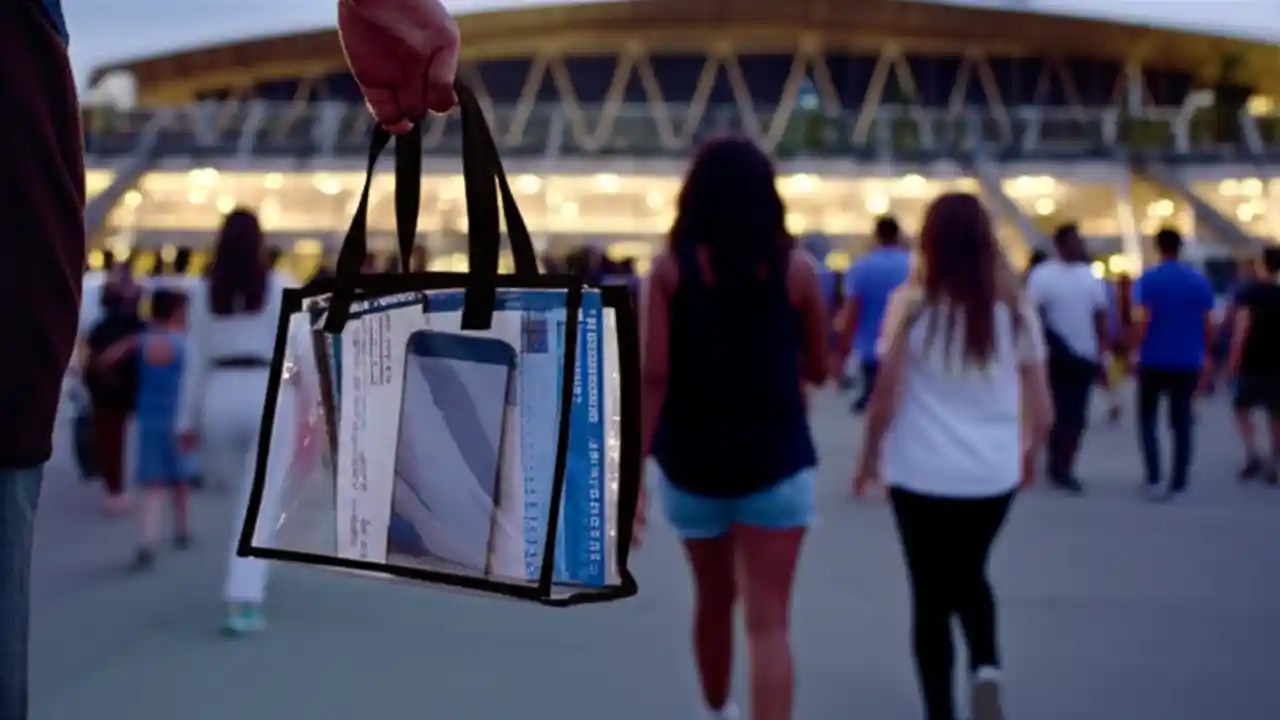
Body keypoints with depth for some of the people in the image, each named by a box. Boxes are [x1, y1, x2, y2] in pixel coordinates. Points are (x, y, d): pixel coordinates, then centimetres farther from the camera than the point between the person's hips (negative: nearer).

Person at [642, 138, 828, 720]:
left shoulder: (670, 268, -5)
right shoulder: (796, 268, -4)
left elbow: (653, 377, -11)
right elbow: (817, 368, 7)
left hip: (691, 459, 2)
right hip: (775, 460, -2)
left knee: (713, 598, 24)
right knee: (768, 622, -2)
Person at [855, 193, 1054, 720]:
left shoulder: (912, 304, -8)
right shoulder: (1015, 309, 1)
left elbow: (885, 400, -8)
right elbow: (1042, 411, 3)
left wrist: (870, 455, 8)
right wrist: (1027, 454, 21)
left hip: (922, 474, -3)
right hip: (994, 475, 3)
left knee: (931, 594, 11)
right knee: (969, 575, 26)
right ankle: (986, 666, 2)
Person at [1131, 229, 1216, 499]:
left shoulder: (1149, 279, -8)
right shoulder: (1200, 281, 3)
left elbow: (1144, 321, -15)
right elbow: (1208, 325, 4)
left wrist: (1136, 350, -8)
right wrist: (1206, 358, 13)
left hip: (1154, 361, -3)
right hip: (1187, 363, 3)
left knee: (1147, 419, 9)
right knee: (1181, 423, 9)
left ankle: (1153, 479, -6)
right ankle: (1178, 483, 8)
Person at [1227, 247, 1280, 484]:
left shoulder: (1249, 293, -7)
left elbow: (1242, 329, -16)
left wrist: (1234, 359, -12)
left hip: (1253, 363, -3)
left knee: (1243, 408, 12)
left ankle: (1253, 454, -7)